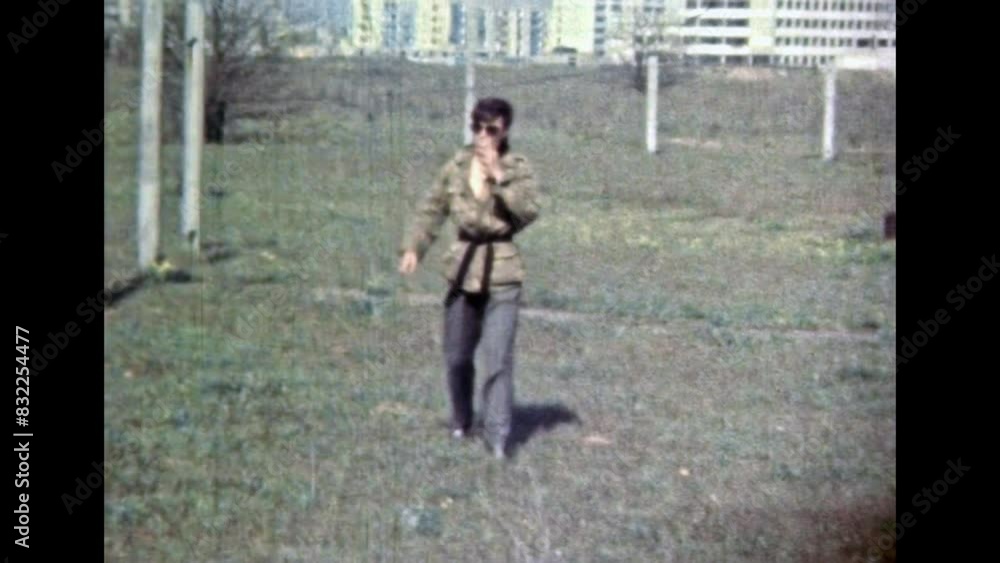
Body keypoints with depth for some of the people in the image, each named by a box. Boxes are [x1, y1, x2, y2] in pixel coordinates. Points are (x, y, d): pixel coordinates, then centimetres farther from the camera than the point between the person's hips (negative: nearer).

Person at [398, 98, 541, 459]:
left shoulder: (518, 169, -4)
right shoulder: (456, 167, 5)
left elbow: (528, 211, -18)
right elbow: (432, 210, 9)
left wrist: (499, 176, -25)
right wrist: (413, 247, -5)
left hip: (502, 275, -4)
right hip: (463, 270, 4)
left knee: (498, 359, -13)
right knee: (457, 357, 14)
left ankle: (498, 436, -9)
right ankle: (461, 422, 35)